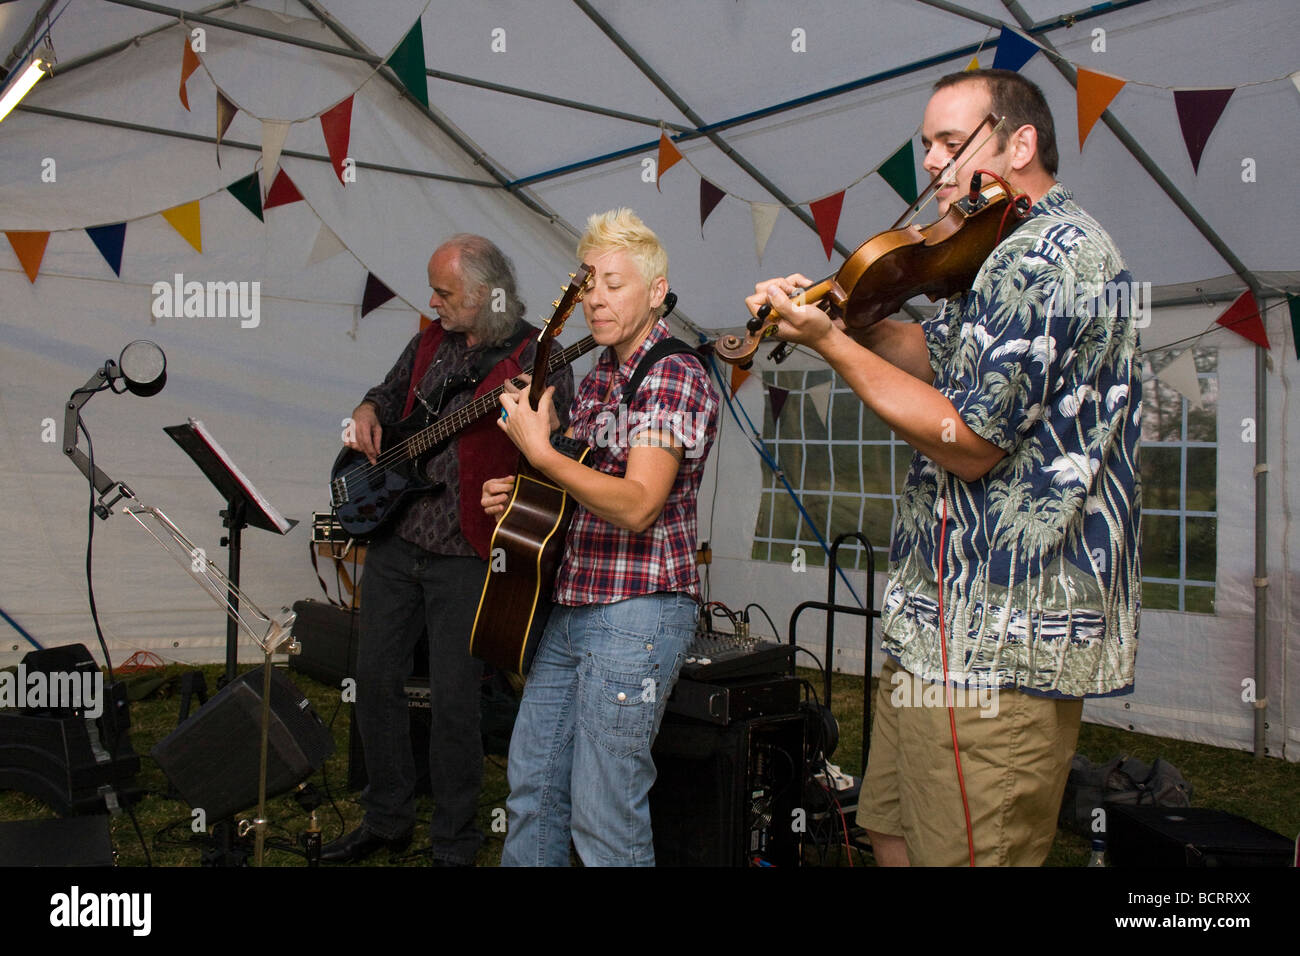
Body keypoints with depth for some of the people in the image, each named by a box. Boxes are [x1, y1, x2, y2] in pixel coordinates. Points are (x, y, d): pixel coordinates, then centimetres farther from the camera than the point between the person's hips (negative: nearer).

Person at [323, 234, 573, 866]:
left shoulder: (537, 359, -9)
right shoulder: (430, 342, 10)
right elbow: (390, 392, 25)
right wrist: (368, 413, 5)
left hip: (465, 556, -6)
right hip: (393, 539, 7)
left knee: (453, 702, -2)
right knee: (376, 678, 13)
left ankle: (453, 847, 17)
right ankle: (386, 820, 32)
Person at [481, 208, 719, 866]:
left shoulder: (676, 378, -13)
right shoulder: (596, 377, 15)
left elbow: (636, 505, -24)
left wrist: (540, 451, -23)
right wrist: (513, 495, 10)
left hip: (636, 613, -9)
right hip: (567, 607, 9)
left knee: (604, 821, -2)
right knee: (531, 786, 17)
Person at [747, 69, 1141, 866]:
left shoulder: (1051, 252, -17)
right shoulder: (1012, 252, 17)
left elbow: (969, 441, -21)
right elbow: (943, 359, 20)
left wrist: (832, 344, -18)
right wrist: (841, 314, 3)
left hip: (994, 647, -11)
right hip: (951, 626, 11)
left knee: (961, 850, 0)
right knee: (892, 833, 19)